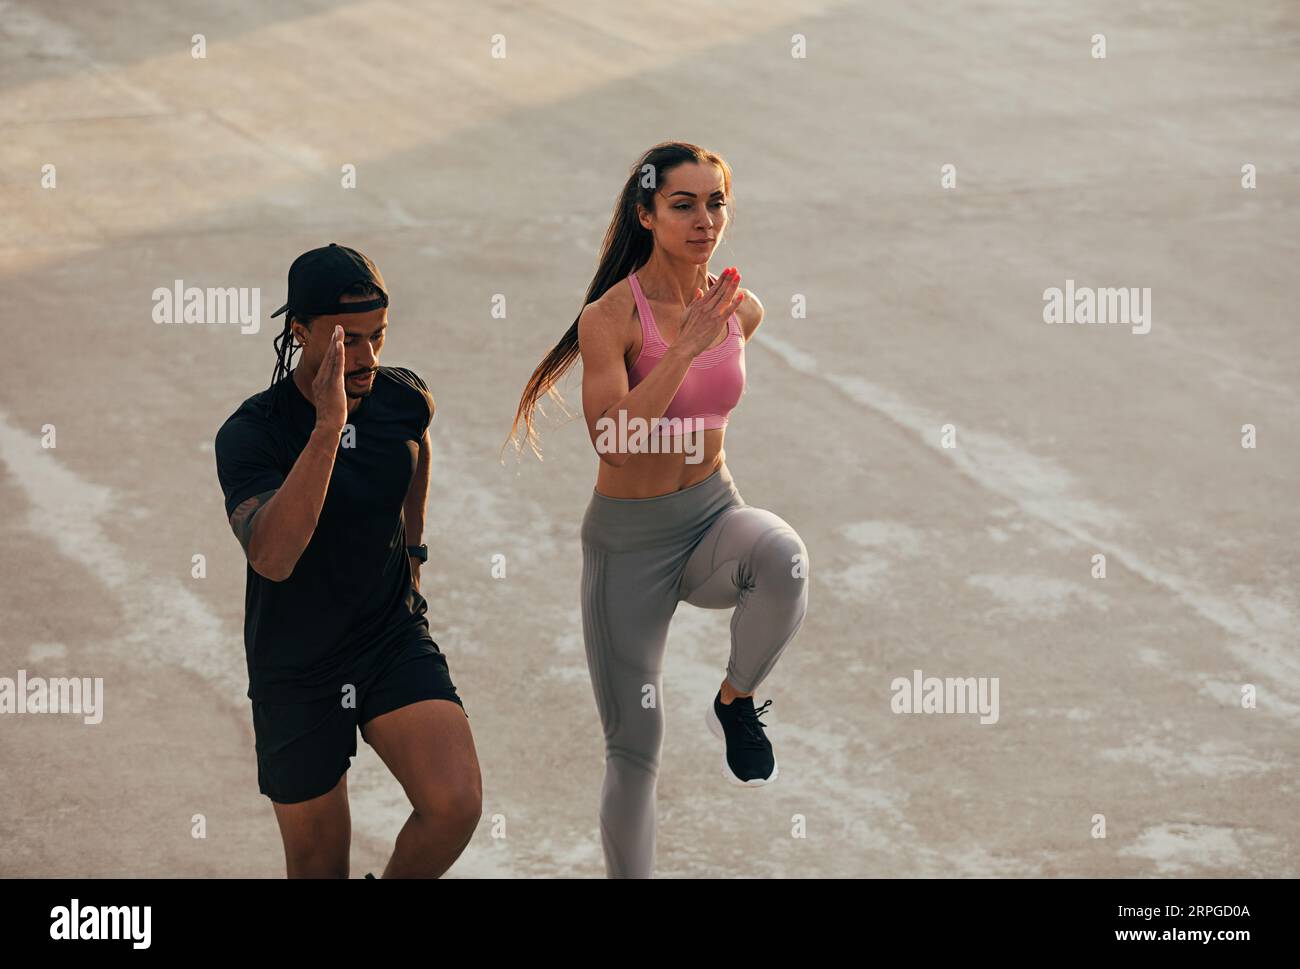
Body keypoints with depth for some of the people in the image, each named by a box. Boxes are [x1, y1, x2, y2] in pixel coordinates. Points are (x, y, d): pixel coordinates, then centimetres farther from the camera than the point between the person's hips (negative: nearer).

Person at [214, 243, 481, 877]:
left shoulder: (404, 398, -5)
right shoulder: (249, 434, -20)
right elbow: (273, 557, -37)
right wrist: (327, 425, -41)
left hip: (395, 641, 3)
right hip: (296, 673, -2)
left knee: (456, 805, -21)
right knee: (319, 864, 8)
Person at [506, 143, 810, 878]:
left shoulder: (743, 310, -3)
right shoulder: (610, 316, -17)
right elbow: (612, 436, -30)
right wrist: (688, 344, -32)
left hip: (714, 514, 3)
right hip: (630, 539, -3)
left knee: (783, 556, -35)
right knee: (634, 748, 1)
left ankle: (737, 701, -9)